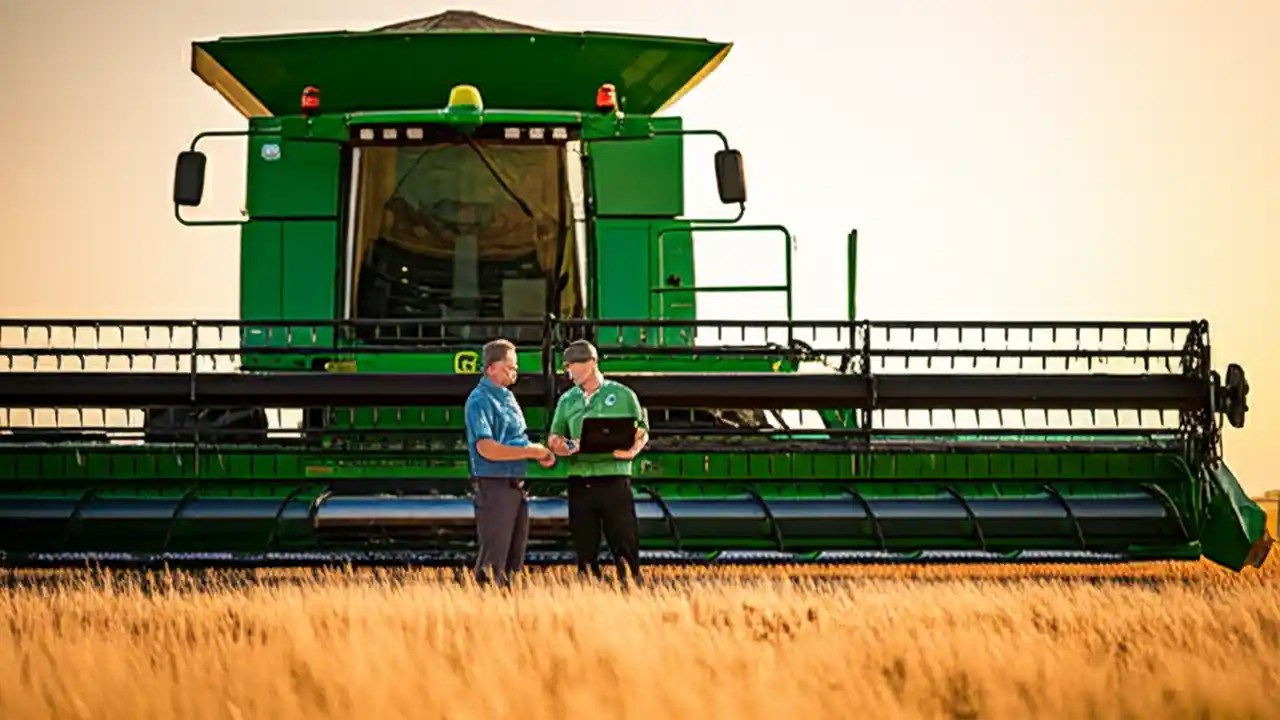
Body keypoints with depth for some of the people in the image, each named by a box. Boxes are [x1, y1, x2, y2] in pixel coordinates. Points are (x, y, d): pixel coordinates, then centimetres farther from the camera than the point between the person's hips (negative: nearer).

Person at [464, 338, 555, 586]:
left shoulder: (508, 398, 16)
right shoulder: (480, 400, -12)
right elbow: (487, 449, -22)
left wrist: (540, 454, 4)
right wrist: (531, 451, -18)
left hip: (516, 486, 9)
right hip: (494, 484, -9)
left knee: (514, 557, 12)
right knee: (493, 561, -8)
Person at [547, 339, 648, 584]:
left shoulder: (622, 395, 4)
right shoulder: (567, 400, 13)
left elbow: (642, 432, 5)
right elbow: (555, 437, 11)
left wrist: (632, 450, -15)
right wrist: (558, 445, -12)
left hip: (614, 478, -4)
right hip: (579, 480, 4)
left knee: (624, 540, -7)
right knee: (584, 545, 6)